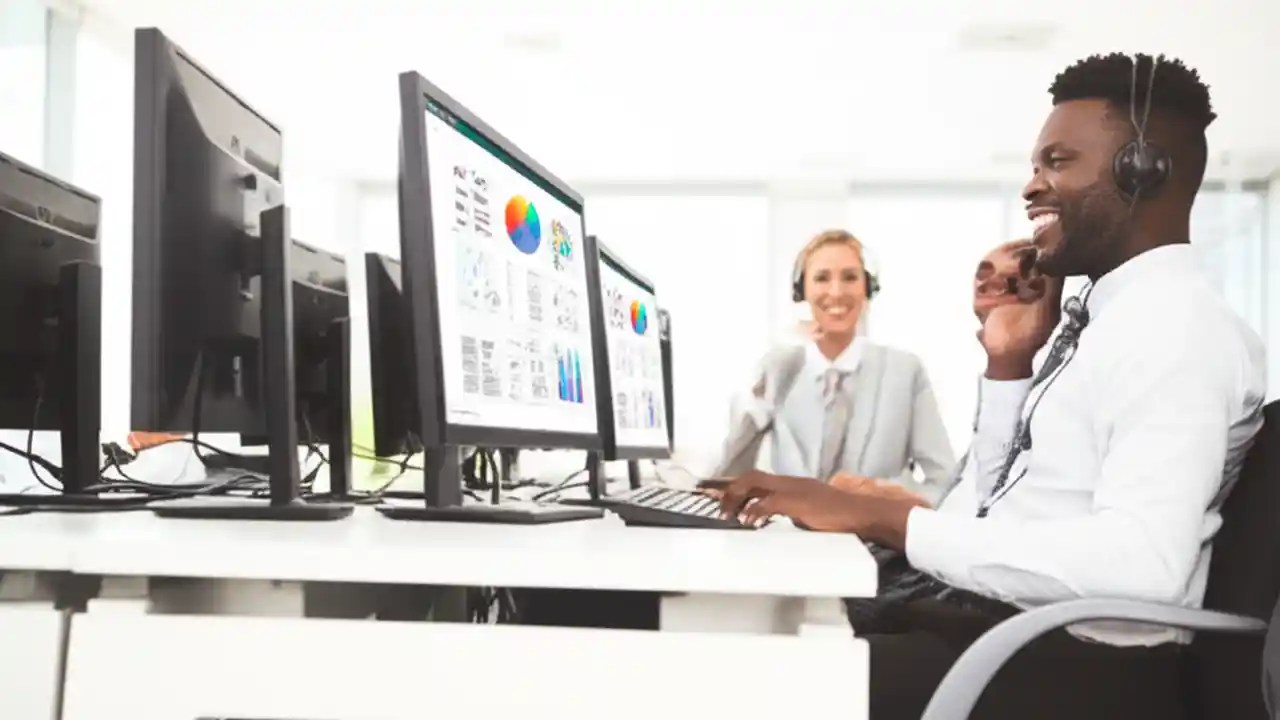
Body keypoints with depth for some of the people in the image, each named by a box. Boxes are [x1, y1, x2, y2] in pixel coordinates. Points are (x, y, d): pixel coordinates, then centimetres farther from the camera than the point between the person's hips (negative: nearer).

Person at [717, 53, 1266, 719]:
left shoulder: (1177, 327, -12)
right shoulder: (1111, 319, 15)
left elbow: (1143, 561, -27)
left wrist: (883, 516, -25)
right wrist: (1007, 363, 4)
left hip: (1070, 662, -8)